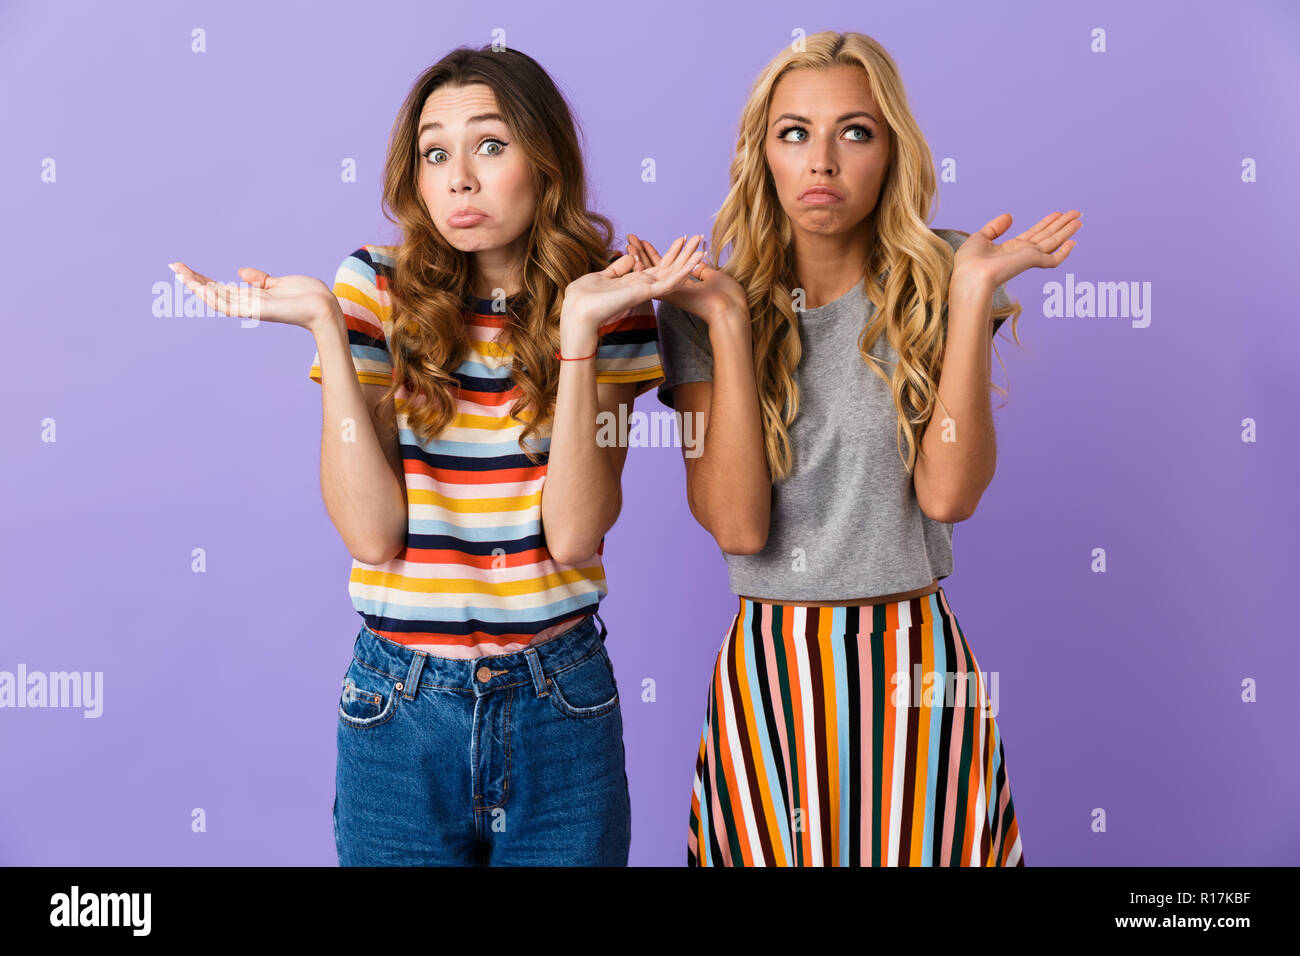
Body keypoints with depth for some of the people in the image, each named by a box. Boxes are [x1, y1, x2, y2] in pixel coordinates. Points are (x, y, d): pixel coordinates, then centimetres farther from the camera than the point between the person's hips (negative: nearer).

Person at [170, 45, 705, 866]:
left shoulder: (608, 300, -4)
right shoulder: (378, 290, -4)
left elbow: (574, 534, -15)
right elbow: (373, 531, -14)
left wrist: (578, 328, -20)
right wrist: (324, 325, -17)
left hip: (562, 704, 1)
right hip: (402, 707, 0)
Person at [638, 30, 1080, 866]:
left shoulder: (933, 287, 0)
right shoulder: (707, 305, -2)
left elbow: (949, 492, -13)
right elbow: (737, 526, -13)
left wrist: (974, 295, -16)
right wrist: (730, 322, -17)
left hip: (919, 667, 0)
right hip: (771, 665, 0)